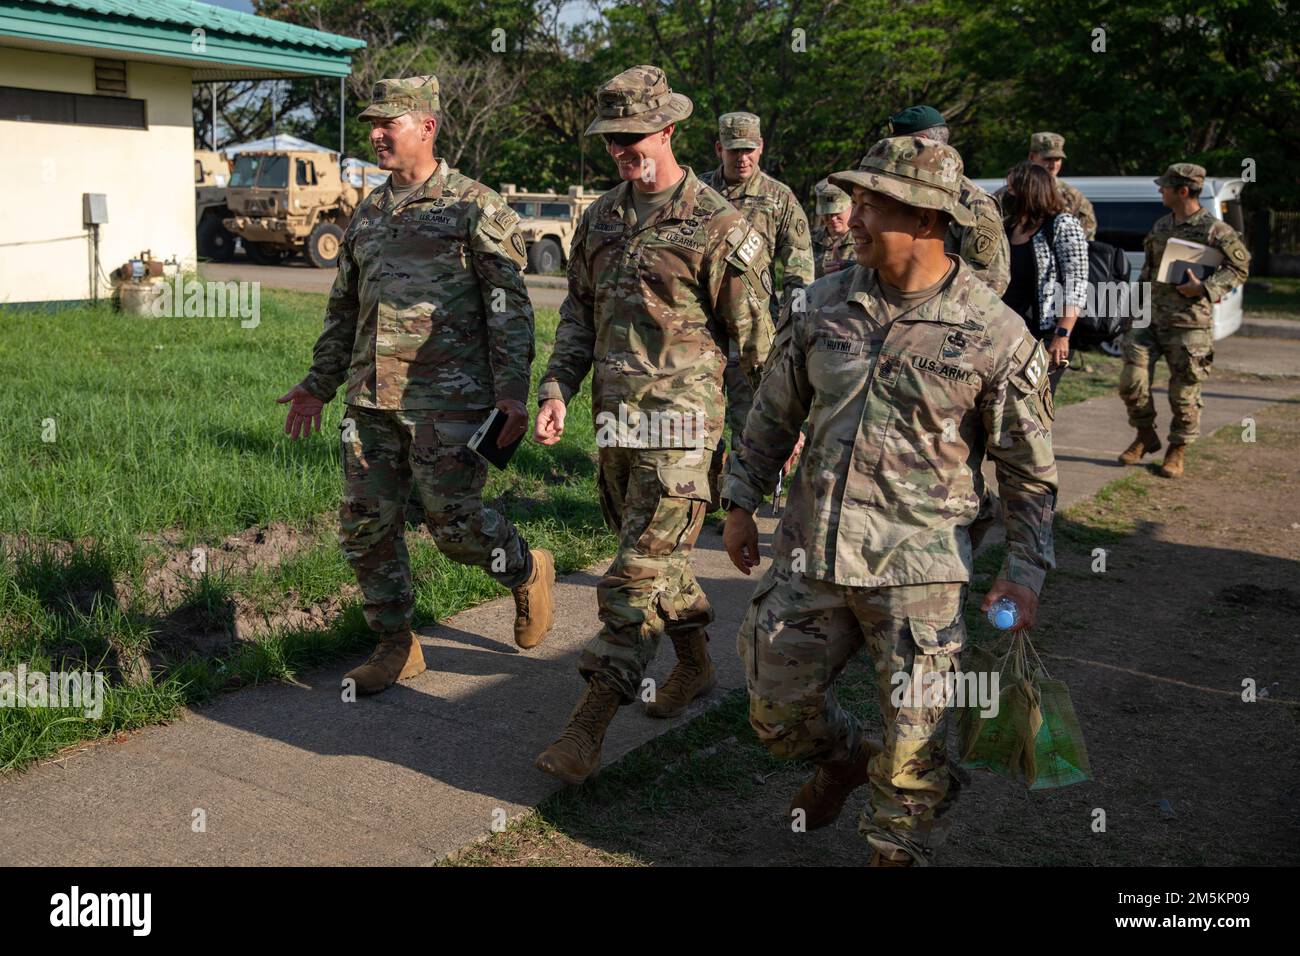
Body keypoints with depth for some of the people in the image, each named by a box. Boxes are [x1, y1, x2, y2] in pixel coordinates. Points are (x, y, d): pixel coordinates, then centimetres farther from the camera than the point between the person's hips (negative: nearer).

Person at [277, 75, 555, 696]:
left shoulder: (475, 208, -3)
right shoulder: (367, 214, 17)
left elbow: (509, 306, -7)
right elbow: (343, 307, 25)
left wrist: (511, 391, -15)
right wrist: (319, 382, 23)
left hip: (446, 401, -7)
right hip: (370, 400, 7)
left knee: (455, 522, -5)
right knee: (365, 527, 6)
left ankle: (528, 573, 26)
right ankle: (395, 645, 22)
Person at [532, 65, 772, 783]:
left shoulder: (717, 227, -9)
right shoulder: (599, 218, 11)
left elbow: (754, 336, -6)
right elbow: (578, 313, 16)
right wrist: (556, 388, 4)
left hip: (678, 422, -7)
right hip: (614, 419, 7)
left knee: (639, 570, -7)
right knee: (655, 554, 18)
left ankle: (590, 723, -4)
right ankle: (695, 667, 38)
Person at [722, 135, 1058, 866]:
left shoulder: (995, 335, -9)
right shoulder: (826, 304, 2)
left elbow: (1031, 471, -1)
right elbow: (775, 412, 14)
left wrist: (1027, 569, -7)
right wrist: (742, 500, 14)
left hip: (919, 568, -4)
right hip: (811, 554, 4)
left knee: (914, 745, 3)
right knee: (778, 709, 14)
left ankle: (900, 853, 28)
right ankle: (844, 758, 46)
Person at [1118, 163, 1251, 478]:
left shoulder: (1215, 230, -7)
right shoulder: (1161, 227, 12)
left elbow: (1240, 267, -5)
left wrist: (1204, 288, -17)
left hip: (1189, 324, -5)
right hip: (1151, 319, 5)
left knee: (1184, 392, 1)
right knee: (1131, 380, -3)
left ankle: (1177, 451, 16)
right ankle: (1145, 436, 18)